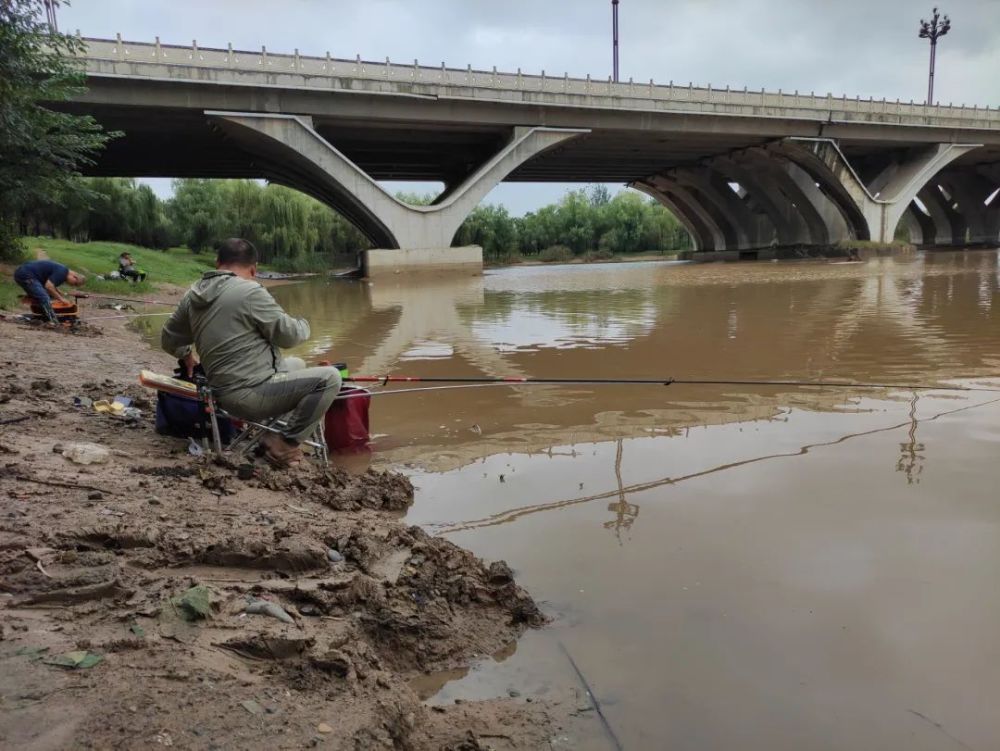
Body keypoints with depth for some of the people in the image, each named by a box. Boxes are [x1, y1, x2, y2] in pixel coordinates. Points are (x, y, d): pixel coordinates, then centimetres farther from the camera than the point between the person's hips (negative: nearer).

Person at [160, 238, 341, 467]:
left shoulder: (194, 294, 9)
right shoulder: (250, 291, -15)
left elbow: (169, 340, 21)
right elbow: (289, 335, -10)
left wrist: (186, 355, 42)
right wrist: (303, 325, 12)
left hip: (226, 394, 9)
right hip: (252, 394, -9)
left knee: (296, 364, 29)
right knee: (329, 377, -8)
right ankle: (285, 444, -5)